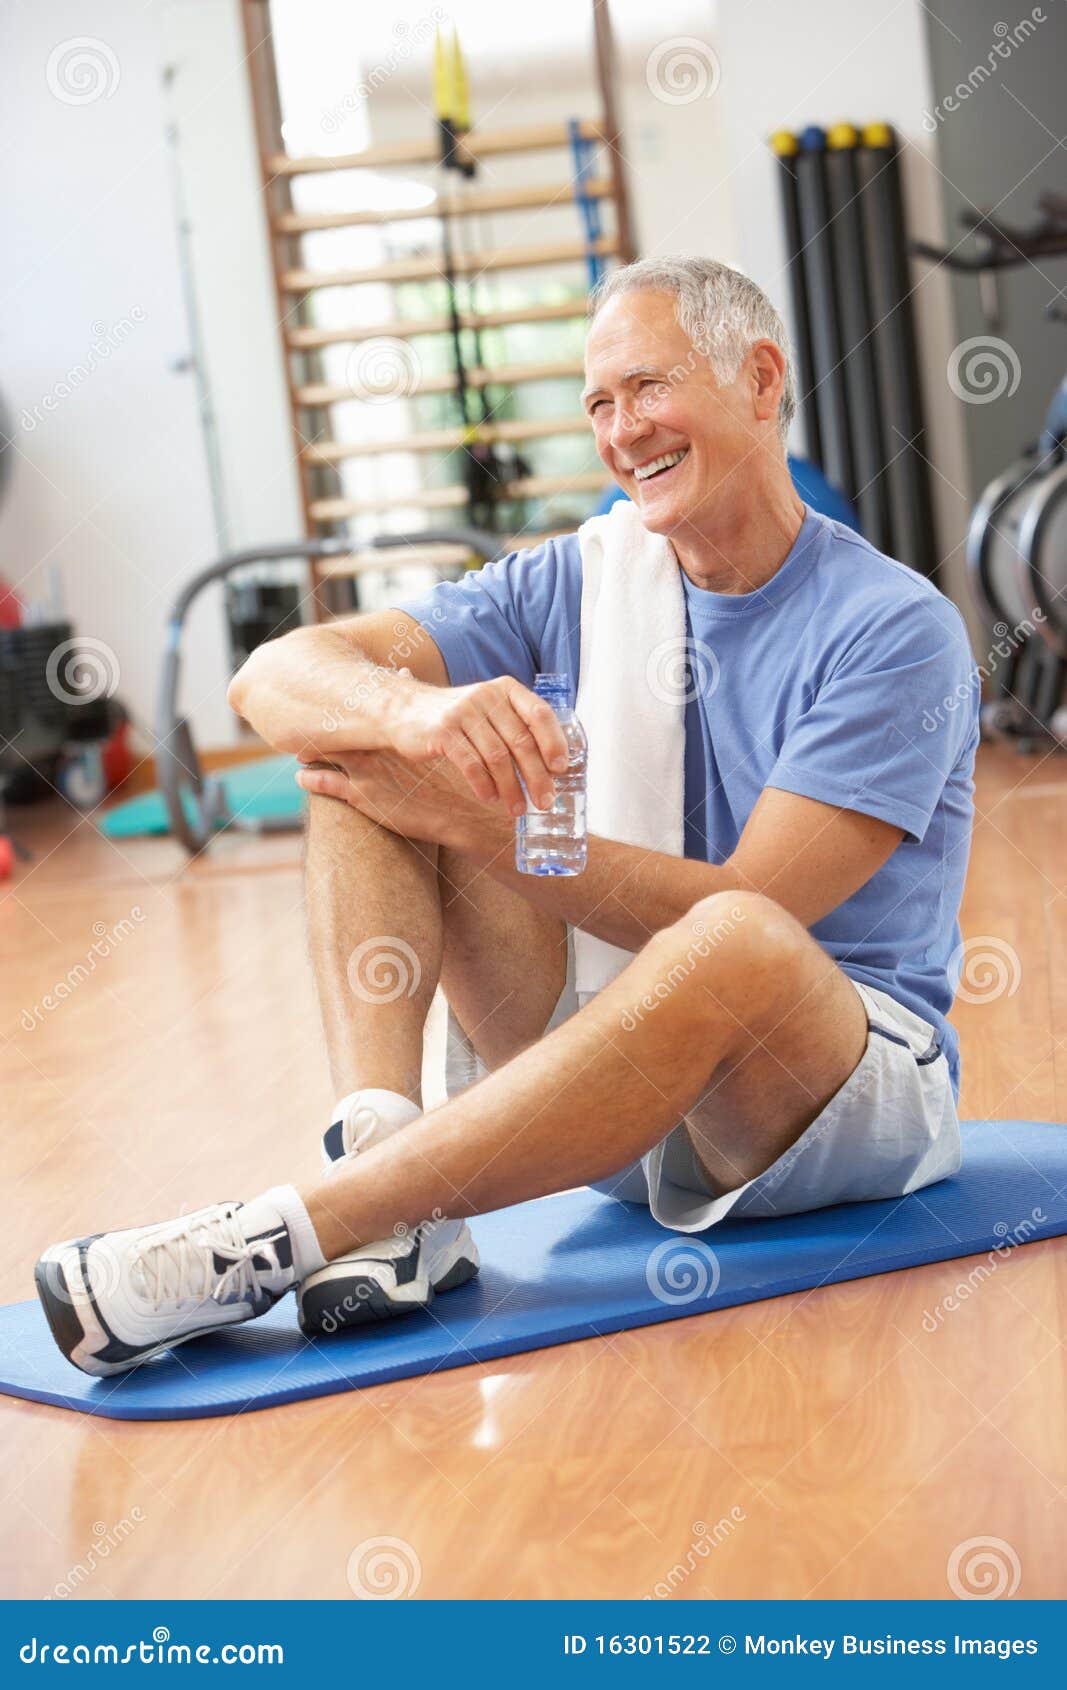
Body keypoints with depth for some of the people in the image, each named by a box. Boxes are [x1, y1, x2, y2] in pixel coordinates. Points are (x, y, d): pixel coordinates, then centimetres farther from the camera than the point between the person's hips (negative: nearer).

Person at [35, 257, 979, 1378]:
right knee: (361, 752, -9)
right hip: (630, 1088, 5)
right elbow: (273, 678, -8)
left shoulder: (899, 630, -10)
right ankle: (386, 1160, -29)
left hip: (864, 1073, -4)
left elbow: (747, 914, -20)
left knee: (735, 946, -41)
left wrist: (476, 822, -24)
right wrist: (417, 711, -31)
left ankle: (282, 1238, -38)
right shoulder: (574, 585, 4)